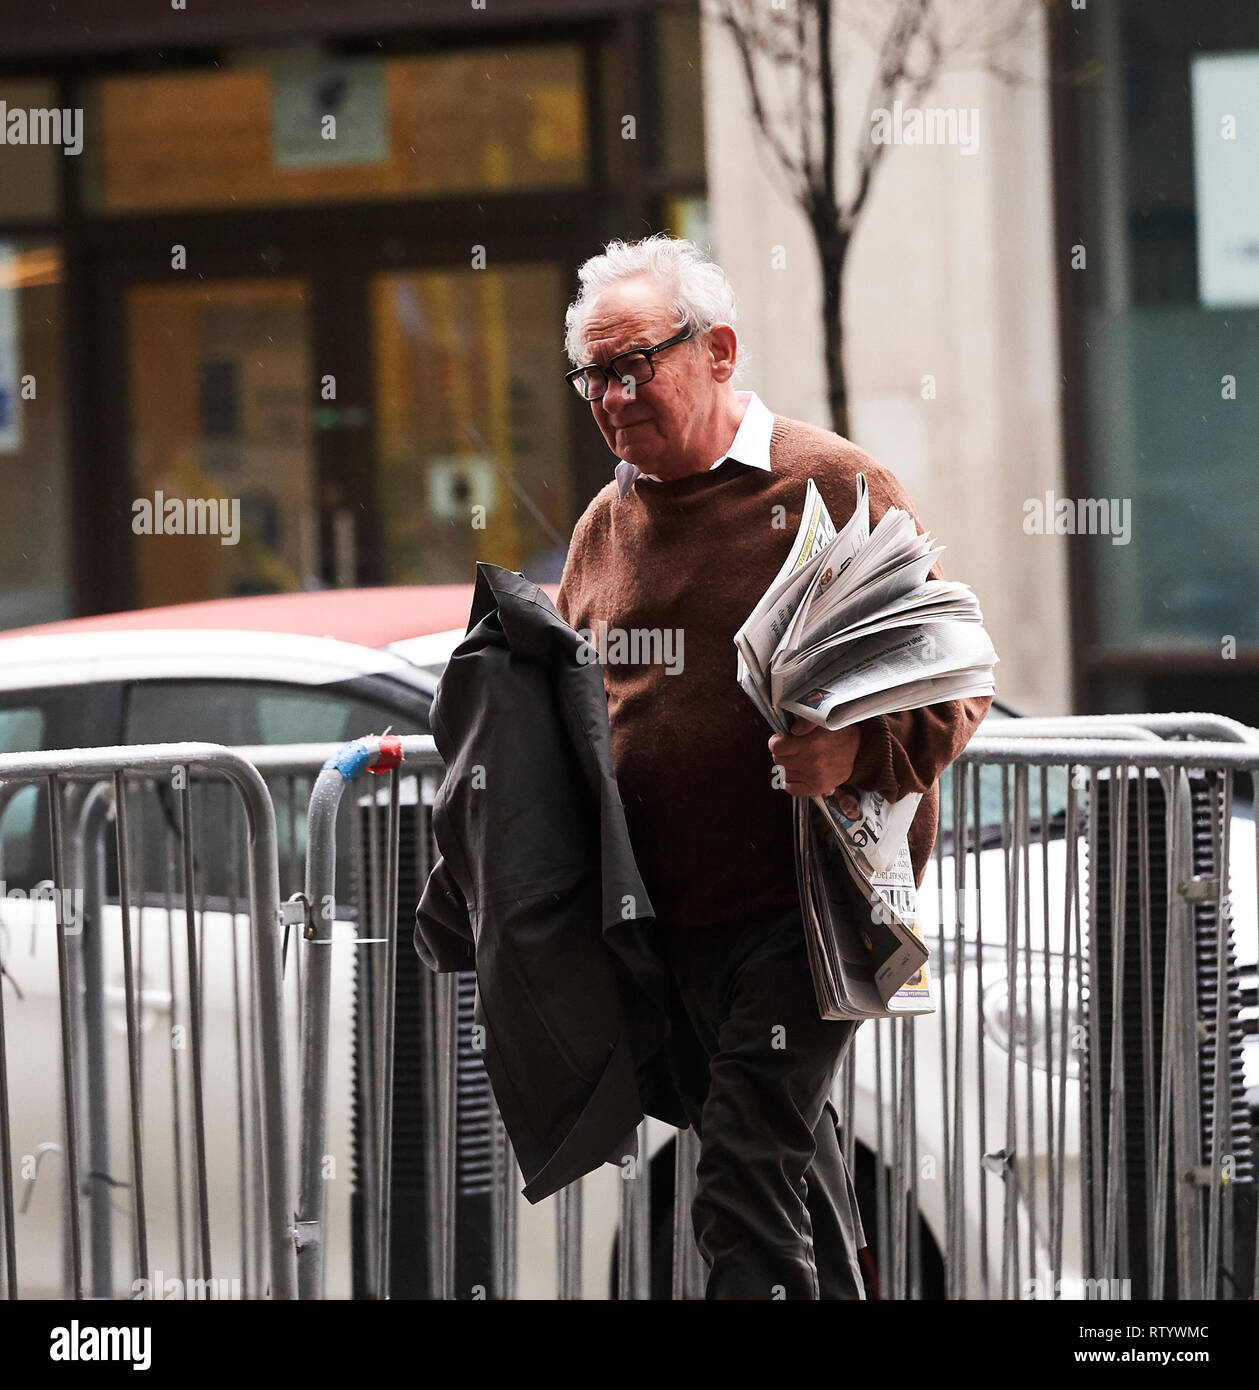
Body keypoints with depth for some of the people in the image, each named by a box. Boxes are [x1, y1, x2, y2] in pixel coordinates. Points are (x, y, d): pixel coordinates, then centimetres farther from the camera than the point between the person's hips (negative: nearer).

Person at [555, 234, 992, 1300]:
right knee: (792, 1168, 17)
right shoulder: (607, 522, 14)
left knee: (746, 1183, -14)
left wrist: (857, 751, -25)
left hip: (807, 903, -7)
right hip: (667, 918, 7)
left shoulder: (831, 488, -6)